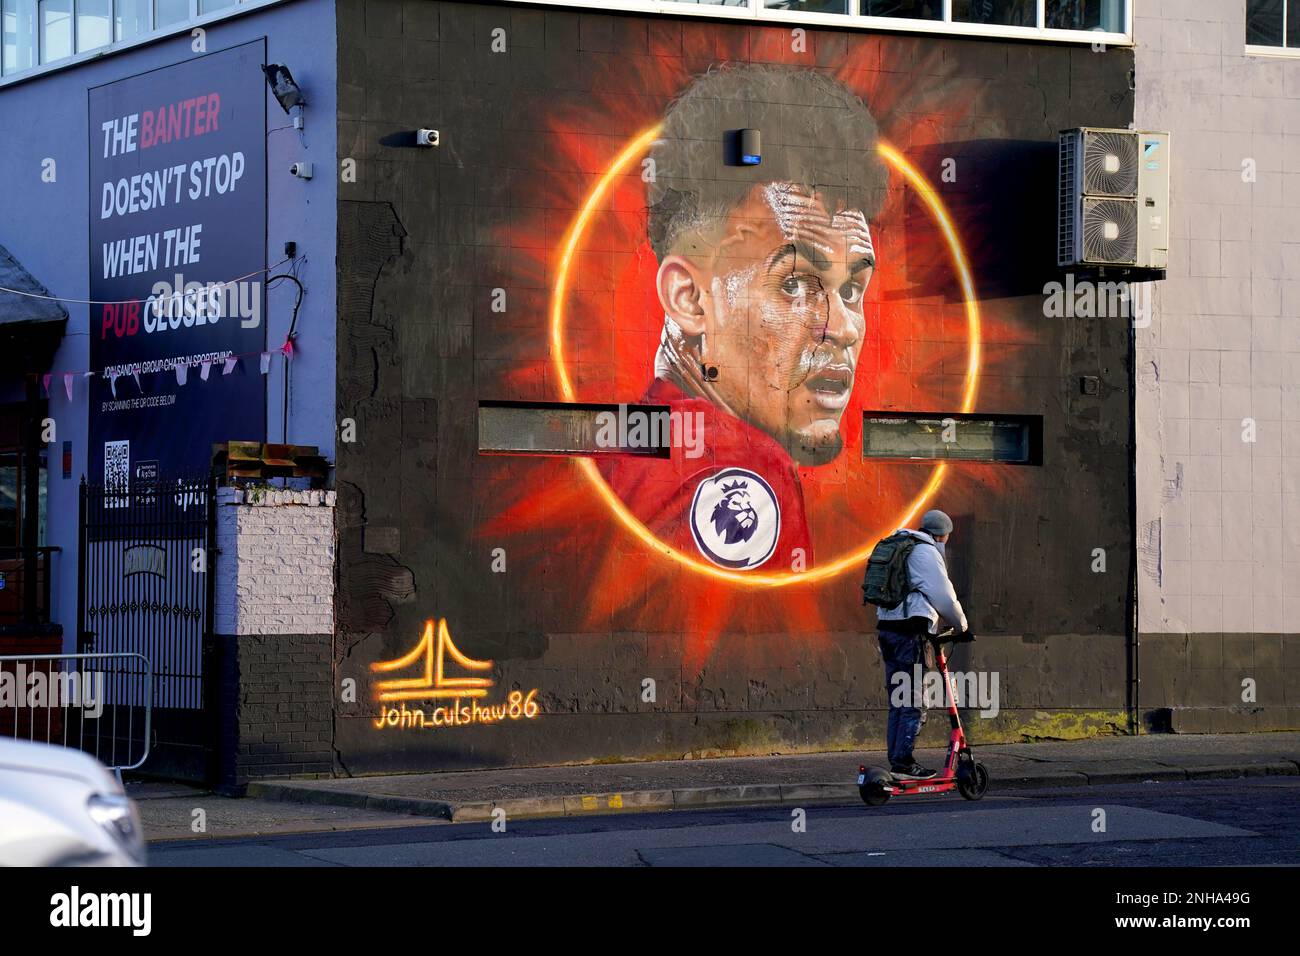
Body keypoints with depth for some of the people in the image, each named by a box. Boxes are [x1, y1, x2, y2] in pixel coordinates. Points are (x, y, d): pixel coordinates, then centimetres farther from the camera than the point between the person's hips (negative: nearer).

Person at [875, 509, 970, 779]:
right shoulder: (927, 552, -7)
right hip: (909, 631, -9)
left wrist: (941, 625, 27)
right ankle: (903, 762, -9)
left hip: (886, 627, 9)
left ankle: (896, 761, 14)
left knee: (897, 701, 12)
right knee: (913, 701, -6)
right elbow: (945, 598, -7)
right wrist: (962, 627, 9)